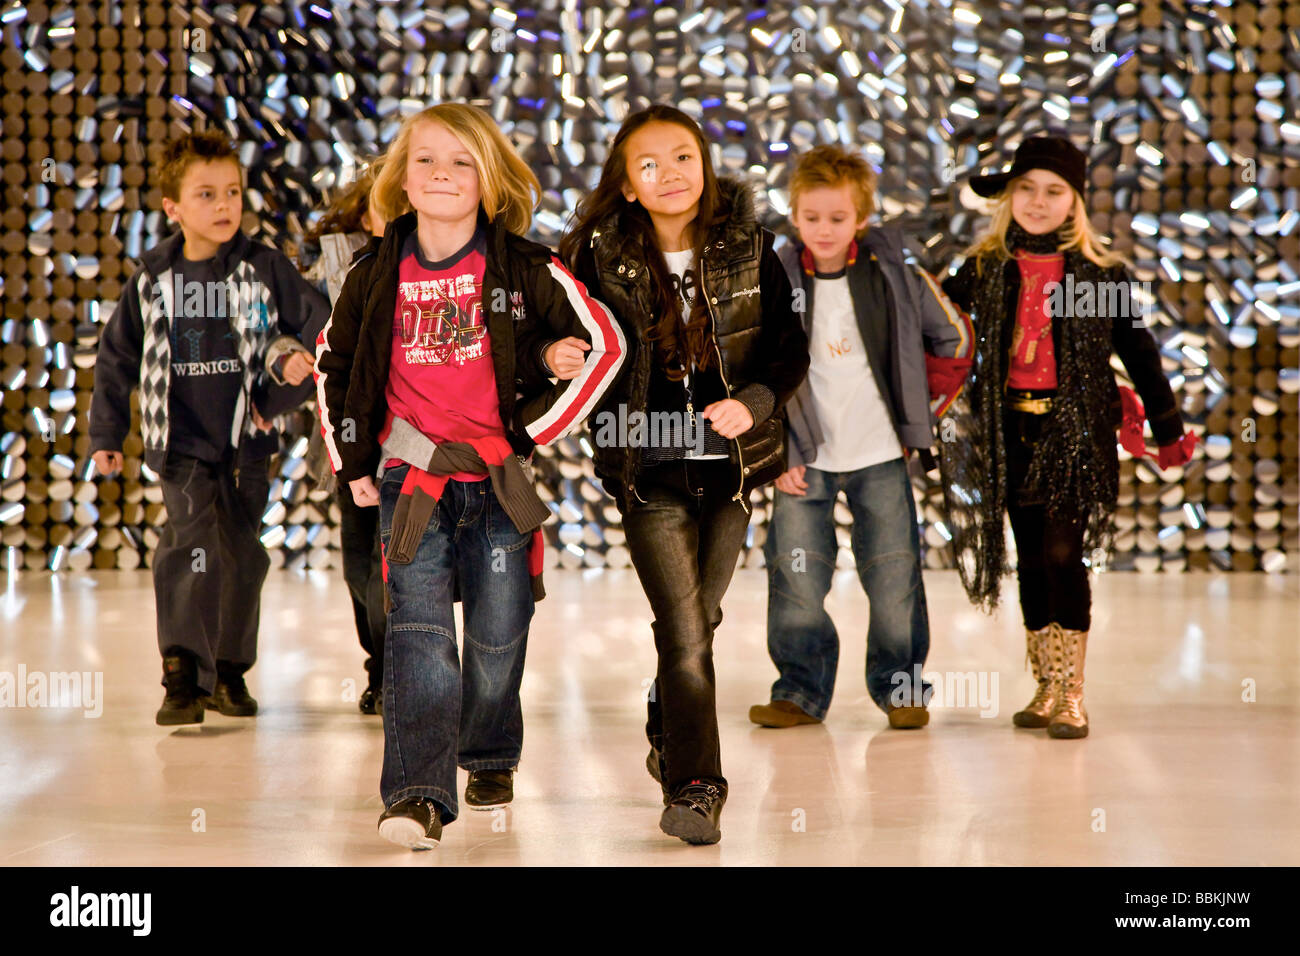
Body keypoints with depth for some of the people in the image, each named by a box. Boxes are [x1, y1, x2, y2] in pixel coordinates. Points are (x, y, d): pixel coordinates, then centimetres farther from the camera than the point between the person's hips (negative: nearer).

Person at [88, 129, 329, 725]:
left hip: (246, 438, 1)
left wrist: (293, 367, -9)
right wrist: (106, 434, 11)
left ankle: (230, 671, 25)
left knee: (241, 554, 9)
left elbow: (318, 329, 8)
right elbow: (116, 358, 11)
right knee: (192, 542, -19)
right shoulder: (152, 280, 2)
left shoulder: (267, 270, 0)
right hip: (181, 441, -1)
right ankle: (183, 677, -19)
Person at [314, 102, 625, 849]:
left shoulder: (524, 269, -4)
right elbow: (333, 363, 18)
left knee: (498, 637, 8)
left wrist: (533, 428, -4)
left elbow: (605, 345, -1)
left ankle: (490, 757, 34)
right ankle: (418, 790, -19)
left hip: (499, 478, 0)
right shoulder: (377, 275, 3)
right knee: (418, 629, -13)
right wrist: (352, 459, 12)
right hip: (410, 479, 1)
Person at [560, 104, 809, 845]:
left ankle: (668, 739, 38)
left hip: (733, 463, 2)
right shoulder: (601, 257, -3)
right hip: (650, 471, -2)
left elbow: (790, 346, 2)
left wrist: (754, 402, -15)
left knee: (699, 620, 15)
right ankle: (695, 788, -5)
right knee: (686, 636, -10)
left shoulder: (749, 249, 0)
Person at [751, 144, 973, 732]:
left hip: (880, 455, 0)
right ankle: (800, 691, 10)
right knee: (796, 577, -3)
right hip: (805, 460, 0)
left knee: (895, 577, 2)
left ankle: (900, 685, 17)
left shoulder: (893, 274, -3)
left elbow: (954, 338, 10)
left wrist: (918, 405, 11)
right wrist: (774, 455, -3)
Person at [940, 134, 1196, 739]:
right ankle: (1046, 689, 18)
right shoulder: (985, 268, 5)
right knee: (1030, 558, 8)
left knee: (1063, 553, -11)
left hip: (1075, 428, -3)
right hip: (1009, 428, 3)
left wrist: (1167, 429, 11)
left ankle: (1071, 694, -5)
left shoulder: (1102, 272, 0)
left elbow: (1138, 353, 7)